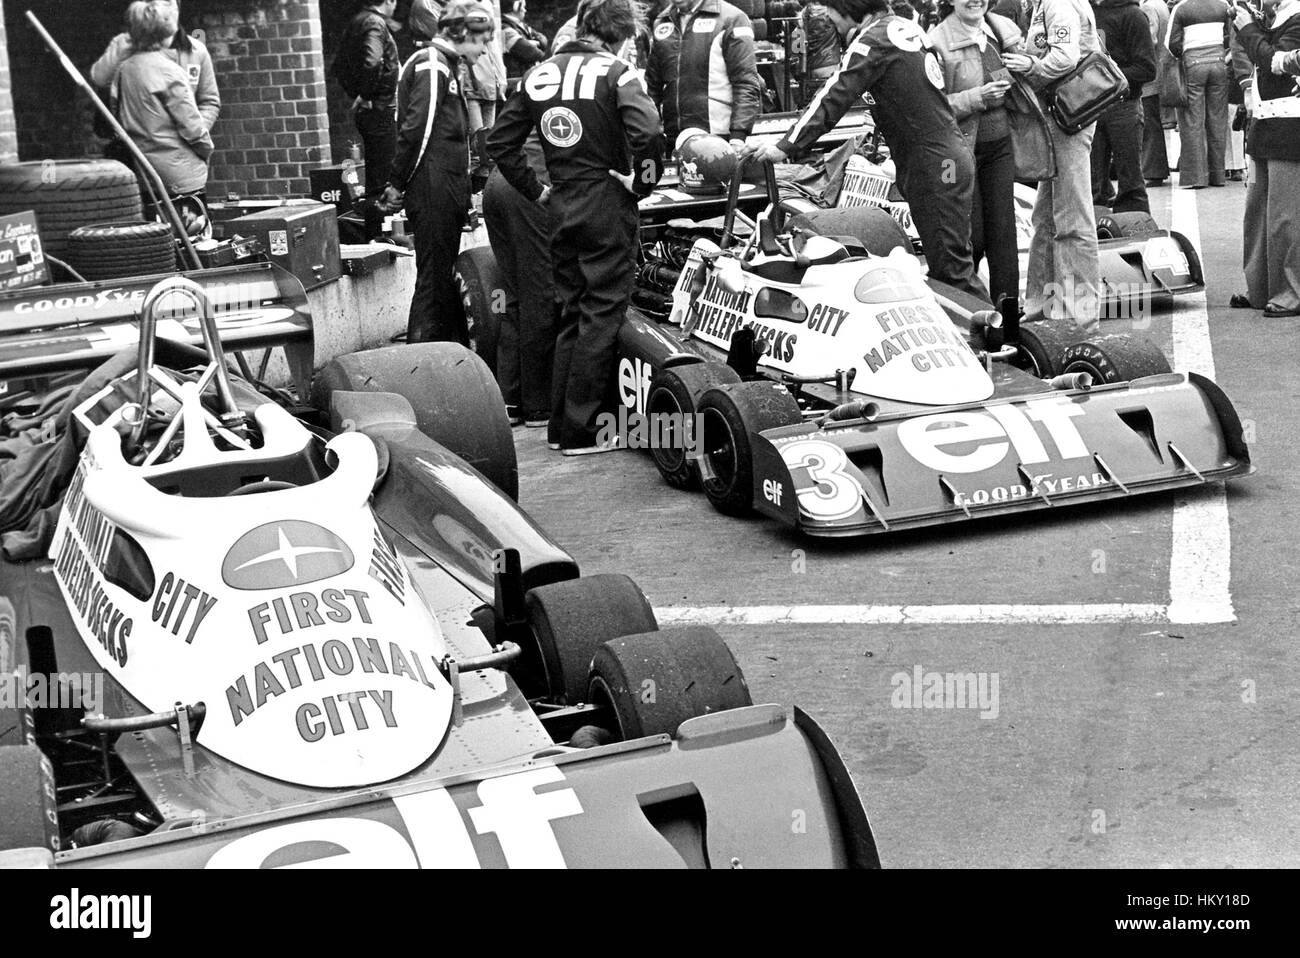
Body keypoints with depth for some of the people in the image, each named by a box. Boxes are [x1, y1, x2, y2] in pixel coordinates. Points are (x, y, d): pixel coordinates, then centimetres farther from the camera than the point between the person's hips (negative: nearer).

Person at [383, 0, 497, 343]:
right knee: (434, 278, -8)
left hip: (448, 189, 10)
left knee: (445, 276, 14)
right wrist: (397, 184, -16)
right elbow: (416, 129, -17)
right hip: (432, 188, -10)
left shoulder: (445, 66, 21)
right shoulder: (432, 65, -11)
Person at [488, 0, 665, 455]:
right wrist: (644, 180, -10)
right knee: (601, 316, 1)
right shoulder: (615, 70, -9)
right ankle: (580, 433, 2)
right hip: (607, 201, -6)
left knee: (571, 314, 17)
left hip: (562, 206, 6)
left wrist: (534, 190, 13)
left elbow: (499, 141, 9)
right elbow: (647, 132, -26)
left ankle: (560, 425, 20)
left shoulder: (540, 73, 8)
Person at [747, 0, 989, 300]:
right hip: (948, 153, 10)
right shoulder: (903, 26, 14)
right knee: (952, 266, 12)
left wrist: (786, 147, -16)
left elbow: (835, 96, -17)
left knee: (951, 268, -8)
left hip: (933, 164, -10)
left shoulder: (874, 39, -13)